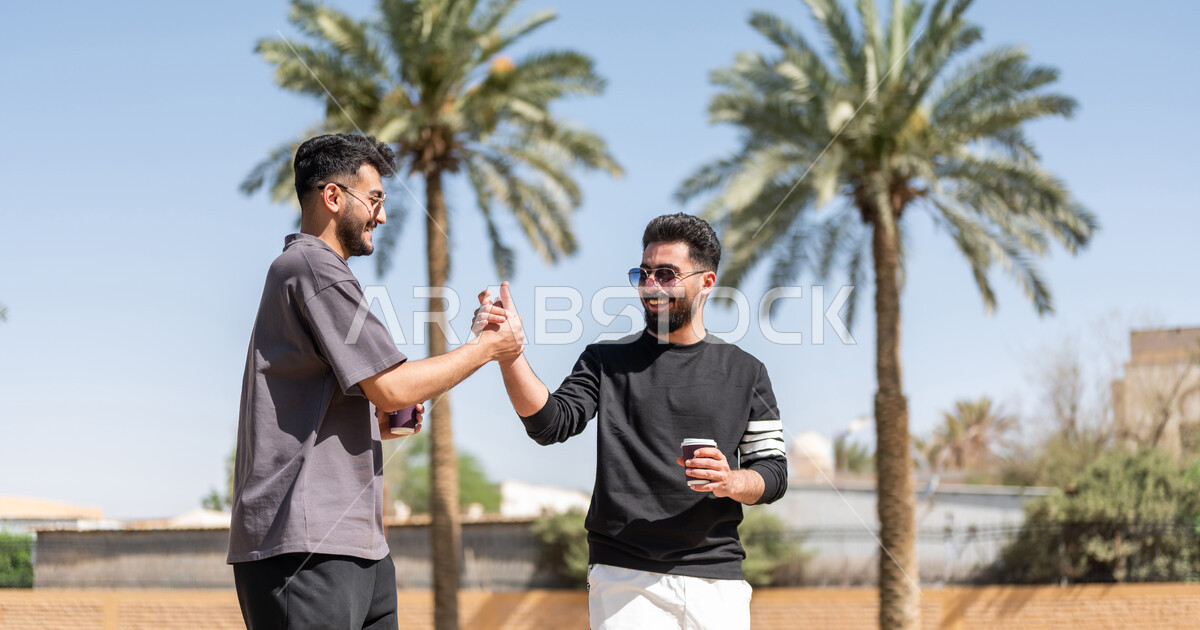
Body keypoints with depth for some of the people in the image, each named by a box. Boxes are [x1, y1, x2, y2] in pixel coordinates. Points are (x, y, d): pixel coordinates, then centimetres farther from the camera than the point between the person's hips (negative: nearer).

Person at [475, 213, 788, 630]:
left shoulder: (745, 373, 9)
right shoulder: (606, 361, 8)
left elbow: (774, 472, 8)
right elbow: (551, 424, -7)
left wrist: (731, 482, -14)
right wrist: (509, 351, -21)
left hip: (716, 578, 1)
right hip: (624, 577, -1)